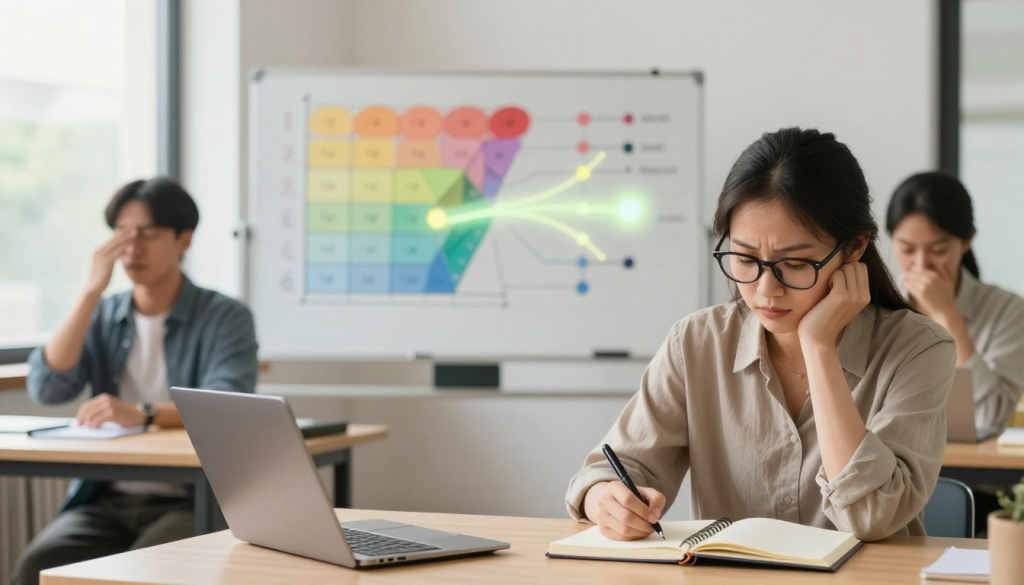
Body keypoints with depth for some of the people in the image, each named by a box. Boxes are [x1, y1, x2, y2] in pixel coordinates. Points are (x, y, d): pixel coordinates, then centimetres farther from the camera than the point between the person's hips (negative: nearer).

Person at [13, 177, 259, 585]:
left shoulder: (226, 318, -2)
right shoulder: (102, 316, 11)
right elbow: (45, 389, -4)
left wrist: (142, 414, -37)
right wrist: (91, 292, -9)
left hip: (194, 503, -4)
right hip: (107, 499, 4)